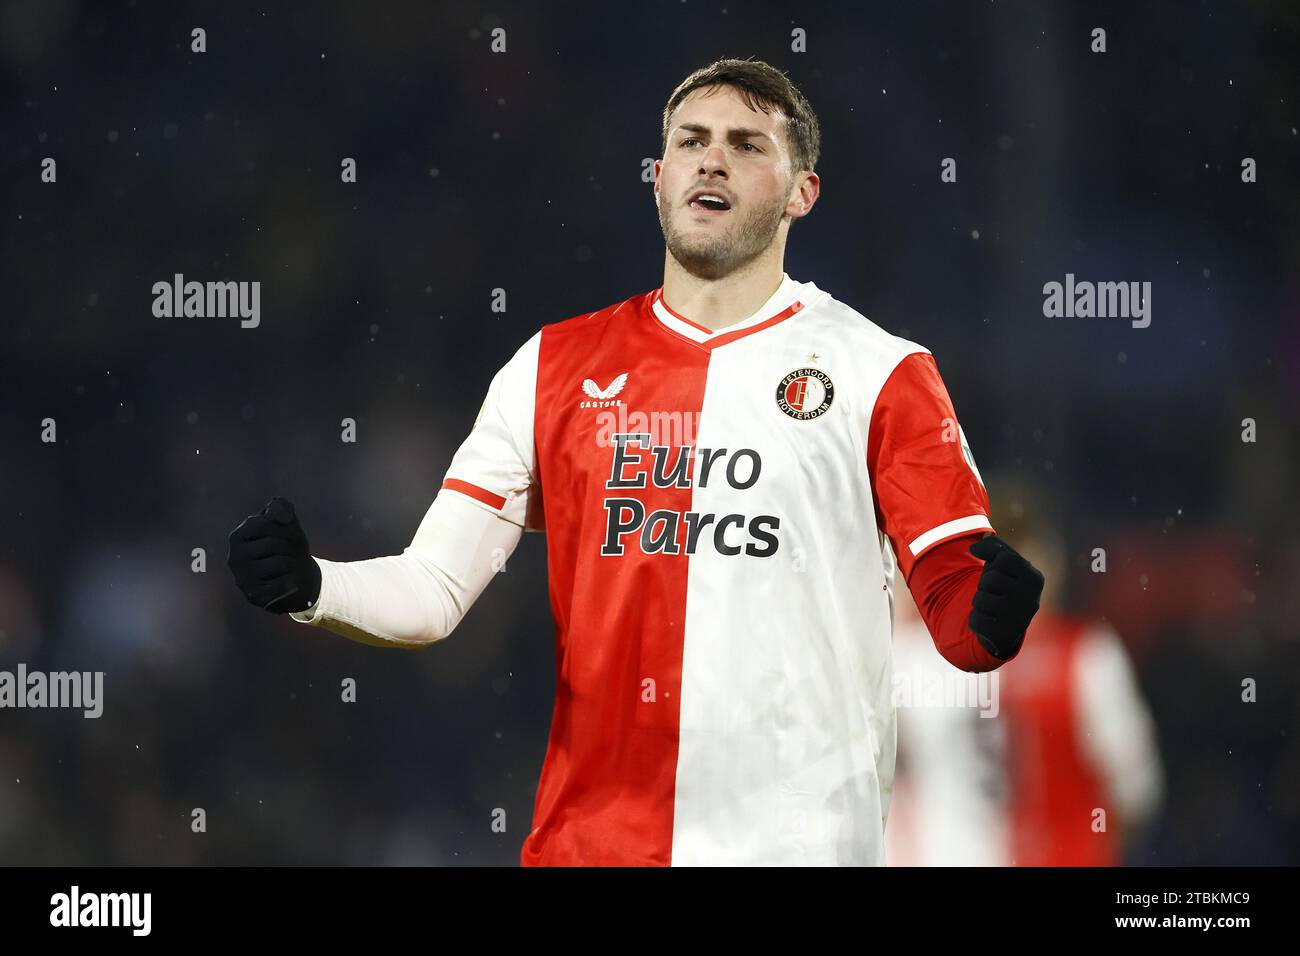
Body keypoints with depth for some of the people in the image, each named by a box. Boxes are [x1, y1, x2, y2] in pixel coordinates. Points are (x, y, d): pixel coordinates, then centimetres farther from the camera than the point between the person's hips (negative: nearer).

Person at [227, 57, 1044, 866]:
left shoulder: (882, 373, 0)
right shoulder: (554, 367, 9)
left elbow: (954, 605, -5)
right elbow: (433, 590, 6)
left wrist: (987, 619, -27)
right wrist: (309, 590, -12)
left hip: (801, 838, -2)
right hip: (591, 838, 2)